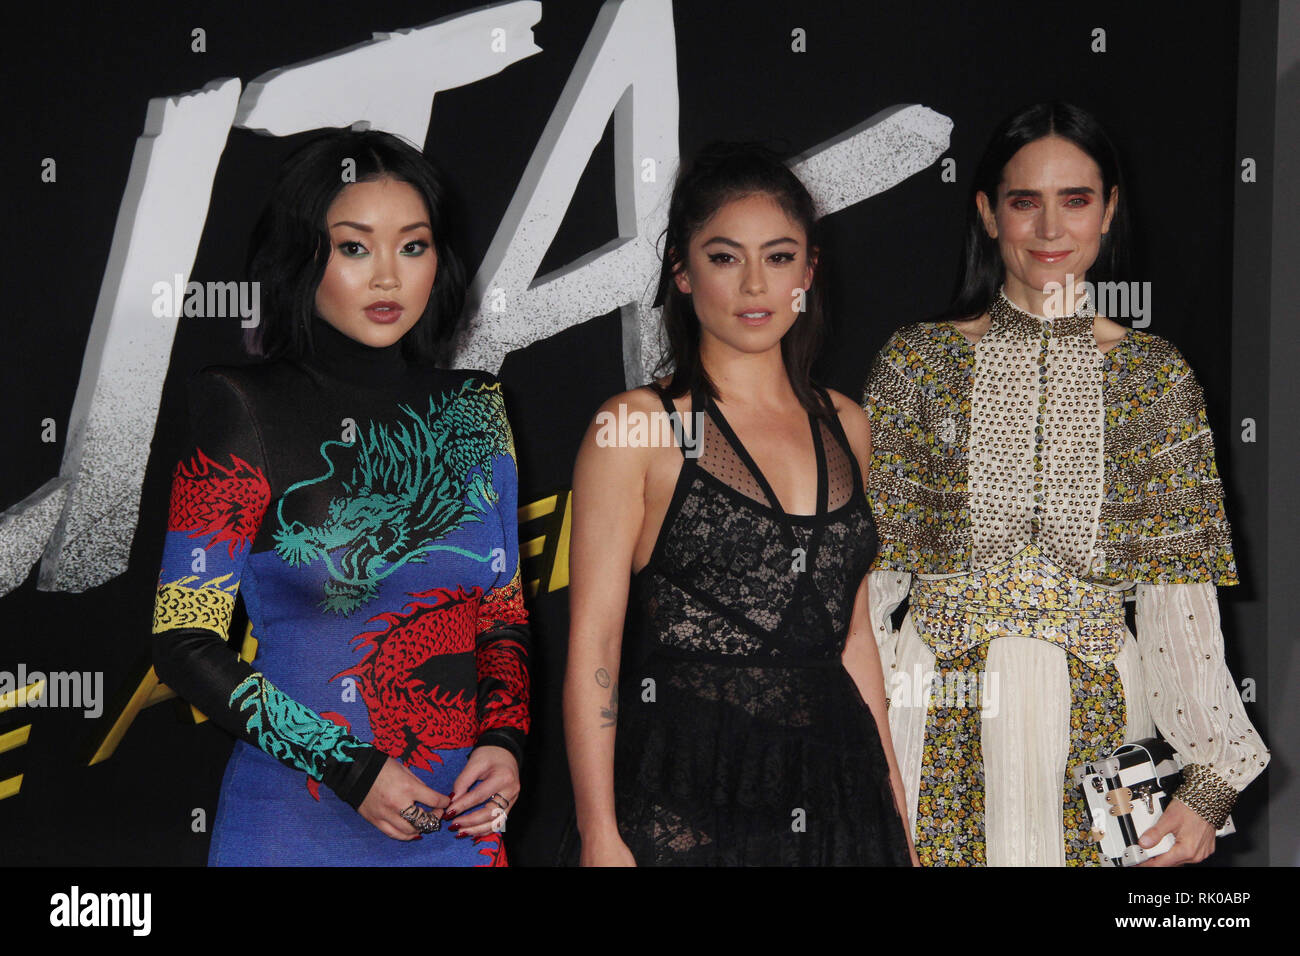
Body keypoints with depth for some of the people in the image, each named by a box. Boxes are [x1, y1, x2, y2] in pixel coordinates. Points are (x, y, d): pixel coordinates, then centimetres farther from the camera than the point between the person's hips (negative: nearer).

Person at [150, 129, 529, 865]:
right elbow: (186, 642, -9)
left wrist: (505, 740, -5)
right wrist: (351, 771, -15)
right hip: (295, 824, -4)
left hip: (460, 821, 4)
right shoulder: (247, 411, -8)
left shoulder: (473, 408, 5)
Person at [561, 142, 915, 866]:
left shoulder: (846, 427, 9)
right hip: (681, 799, -4)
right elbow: (592, 647, -8)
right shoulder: (635, 427, -6)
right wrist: (600, 837, -13)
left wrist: (895, 805, 12)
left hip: (830, 784, 5)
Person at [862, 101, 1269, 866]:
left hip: (1097, 713, 0)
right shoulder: (918, 360, 1)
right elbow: (869, 570, 1)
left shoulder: (1158, 376, 2)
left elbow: (1183, 602, -1)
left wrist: (1210, 784, -8)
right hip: (942, 713, 0)